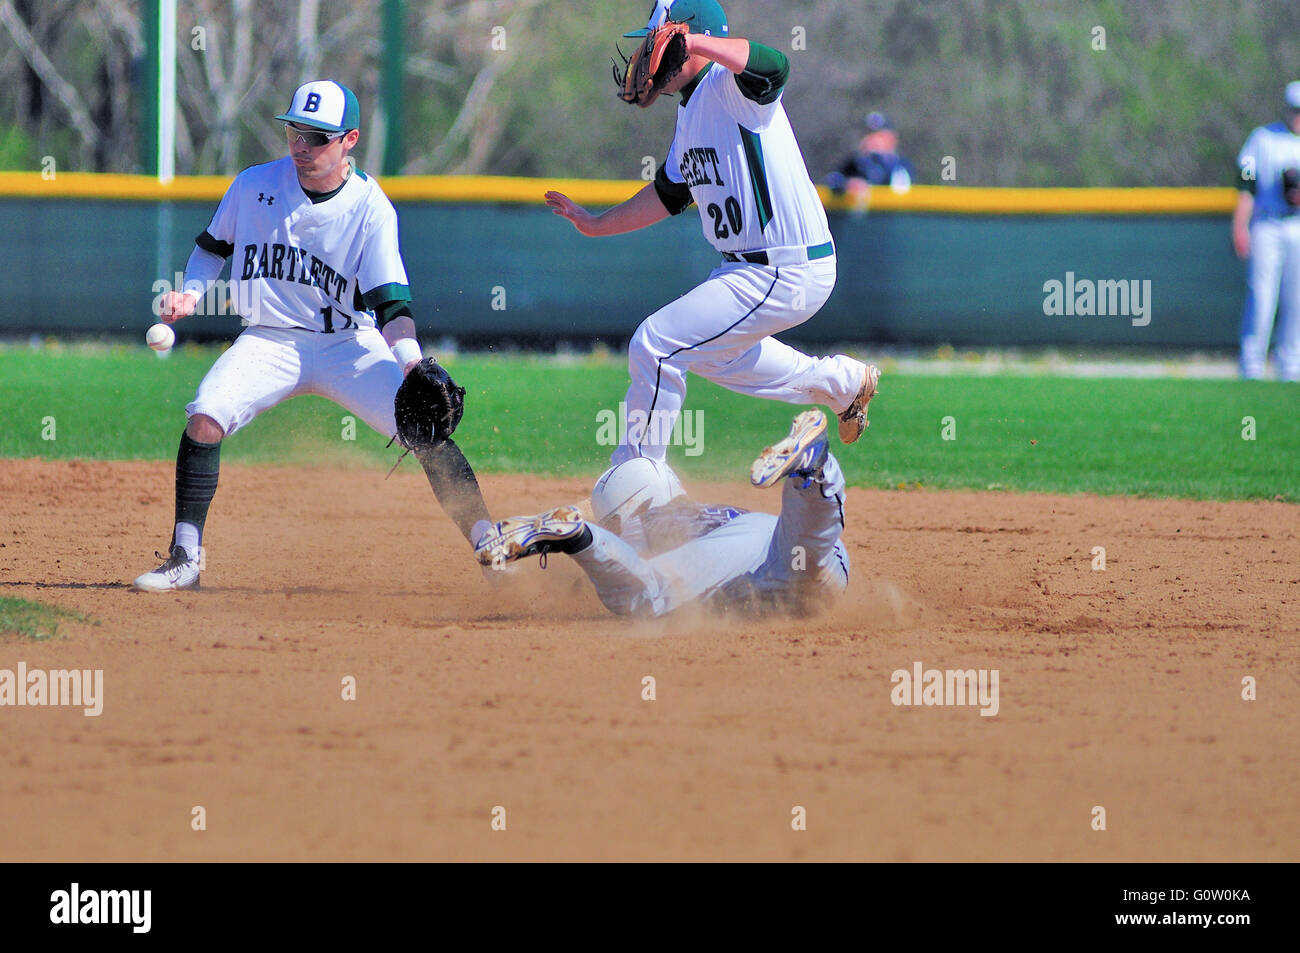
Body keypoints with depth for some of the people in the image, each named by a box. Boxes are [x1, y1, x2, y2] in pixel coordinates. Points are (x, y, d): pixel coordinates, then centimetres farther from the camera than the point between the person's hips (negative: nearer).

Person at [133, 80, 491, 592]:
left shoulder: (371, 208, -10)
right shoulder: (254, 185, -3)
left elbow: (390, 301, -16)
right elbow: (213, 246, 15)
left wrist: (411, 363, -32)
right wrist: (190, 295, -4)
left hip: (349, 345, -1)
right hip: (270, 341, 1)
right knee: (205, 416, -23)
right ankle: (184, 559, -16)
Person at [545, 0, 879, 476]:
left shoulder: (730, 88, -18)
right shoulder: (691, 109, 13)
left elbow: (772, 65, -42)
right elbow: (669, 195, 24)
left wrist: (692, 42, -52)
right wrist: (596, 224, 24)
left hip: (786, 275, -11)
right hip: (746, 269, 11)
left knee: (654, 345, -13)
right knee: (711, 350, 31)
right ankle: (842, 383, 40)